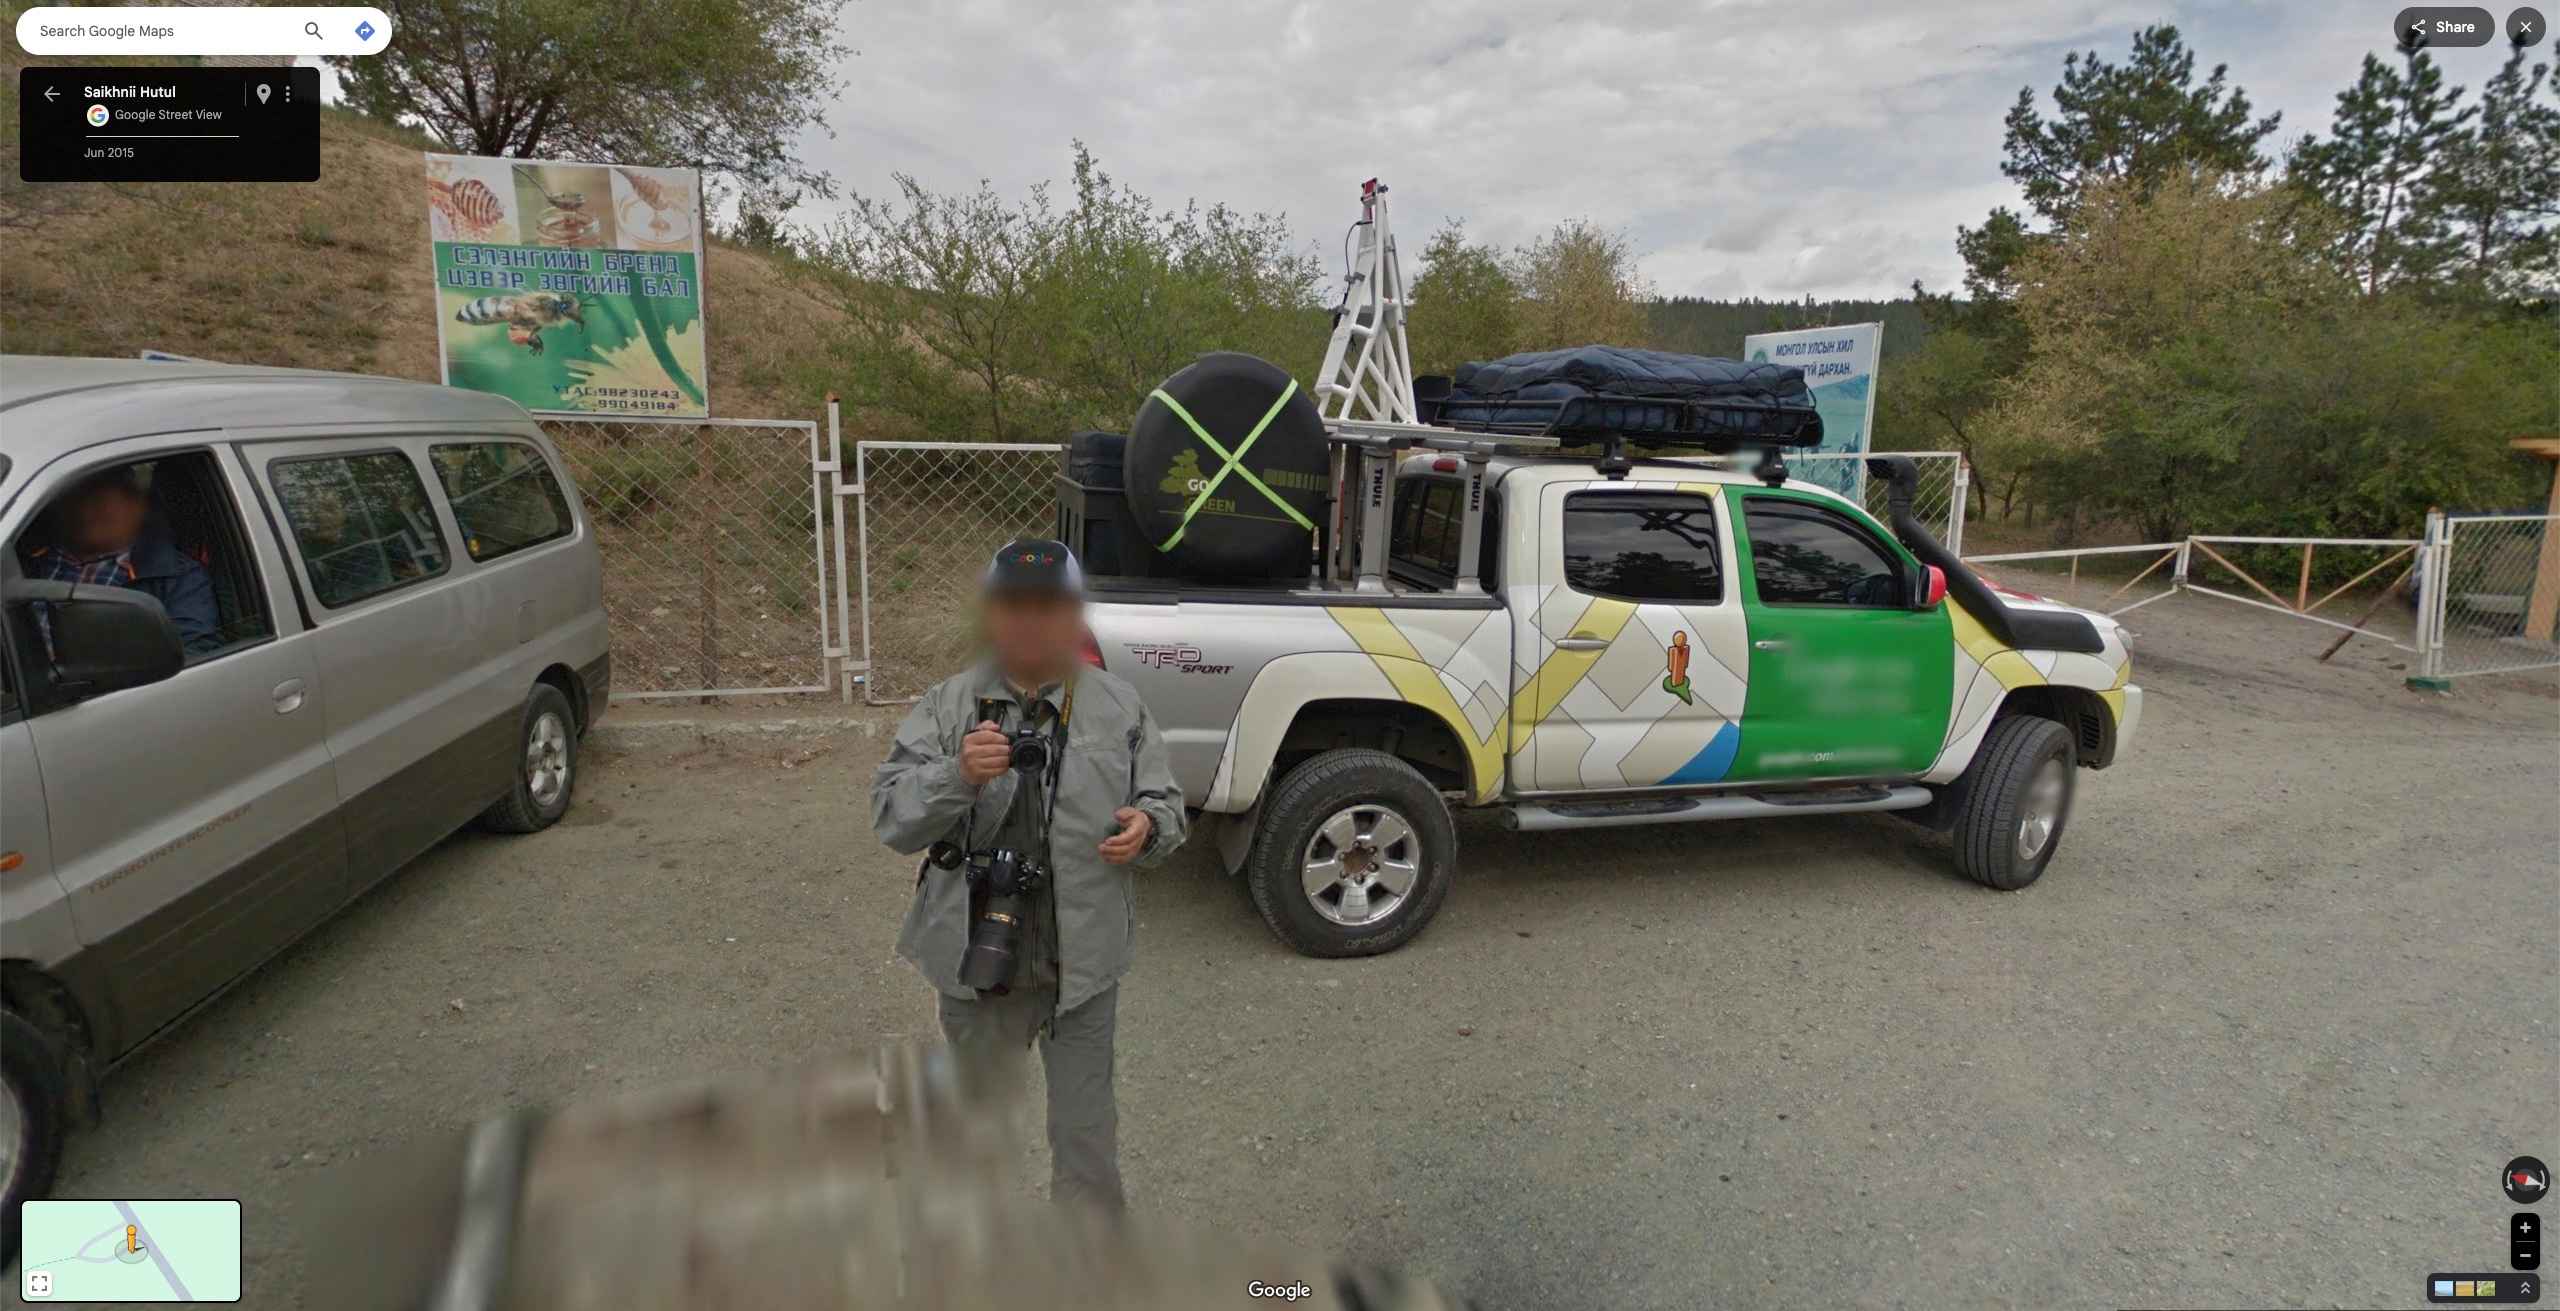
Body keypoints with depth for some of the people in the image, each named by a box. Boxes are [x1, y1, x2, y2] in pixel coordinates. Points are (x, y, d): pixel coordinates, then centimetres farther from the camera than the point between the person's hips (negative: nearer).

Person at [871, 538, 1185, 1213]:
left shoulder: (1119, 707, -2)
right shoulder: (948, 706, -5)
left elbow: (1164, 799, 7)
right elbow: (891, 817, -11)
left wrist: (1148, 826, -16)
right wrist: (959, 775, -29)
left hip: (1083, 961, 0)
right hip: (978, 954, 1)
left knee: (1086, 1129, 13)